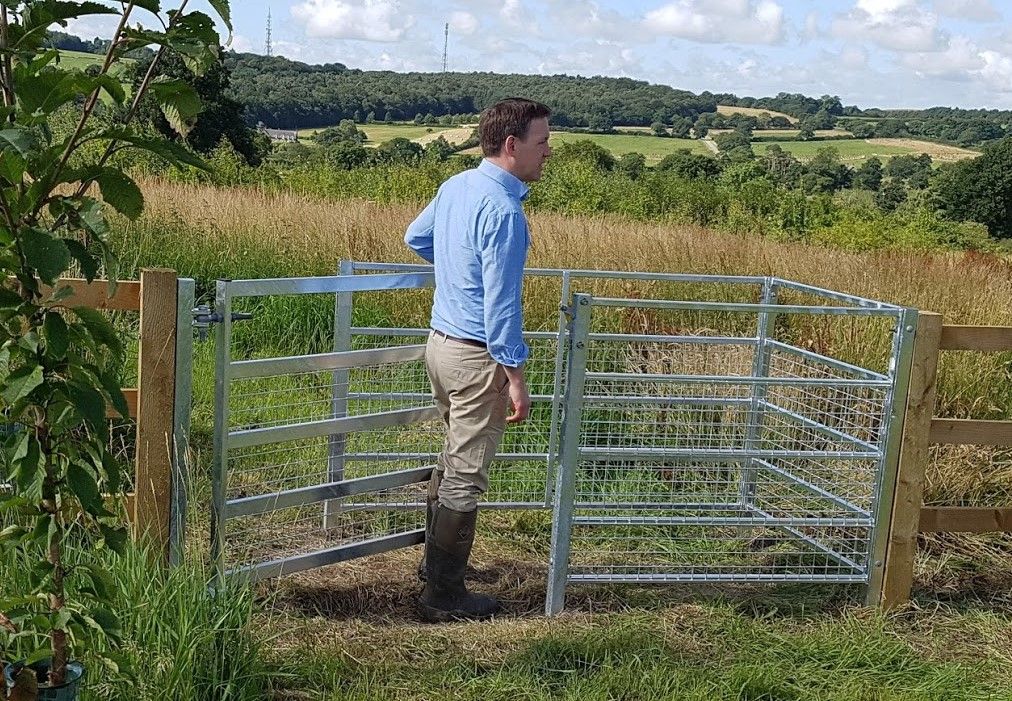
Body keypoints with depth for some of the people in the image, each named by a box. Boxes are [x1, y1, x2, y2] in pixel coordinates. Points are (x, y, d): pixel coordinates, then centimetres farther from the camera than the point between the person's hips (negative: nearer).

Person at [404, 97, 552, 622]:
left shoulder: (455, 186, 6)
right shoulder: (503, 210, -21)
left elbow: (416, 238, 23)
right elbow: (500, 303, -23)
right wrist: (515, 376, -19)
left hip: (440, 342, 9)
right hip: (476, 356, -9)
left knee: (453, 458, 23)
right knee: (466, 476, 0)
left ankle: (435, 562, 35)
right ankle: (444, 595, 9)